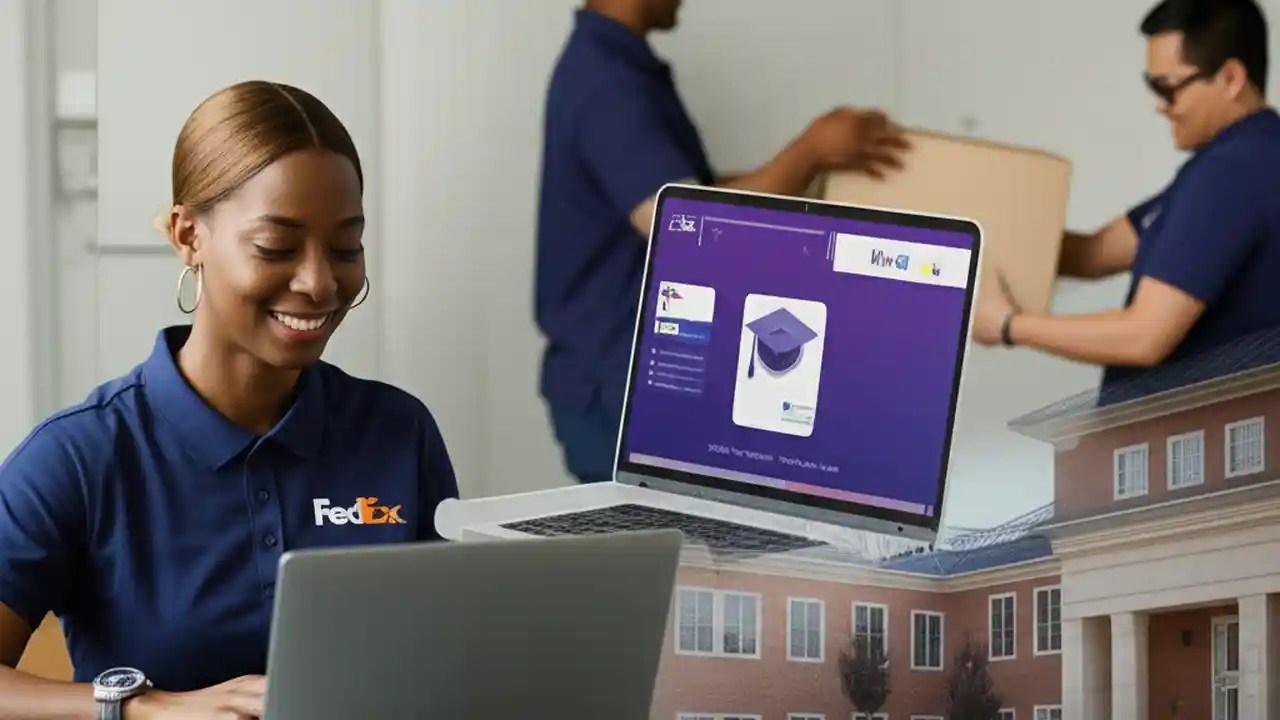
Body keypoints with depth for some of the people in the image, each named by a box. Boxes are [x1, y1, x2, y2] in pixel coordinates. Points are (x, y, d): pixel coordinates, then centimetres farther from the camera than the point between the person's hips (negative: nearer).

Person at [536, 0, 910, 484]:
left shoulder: (617, 66, 11)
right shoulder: (607, 86, -22)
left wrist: (812, 165, 9)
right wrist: (811, 152, -21)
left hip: (633, 382, 10)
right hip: (619, 392, -10)